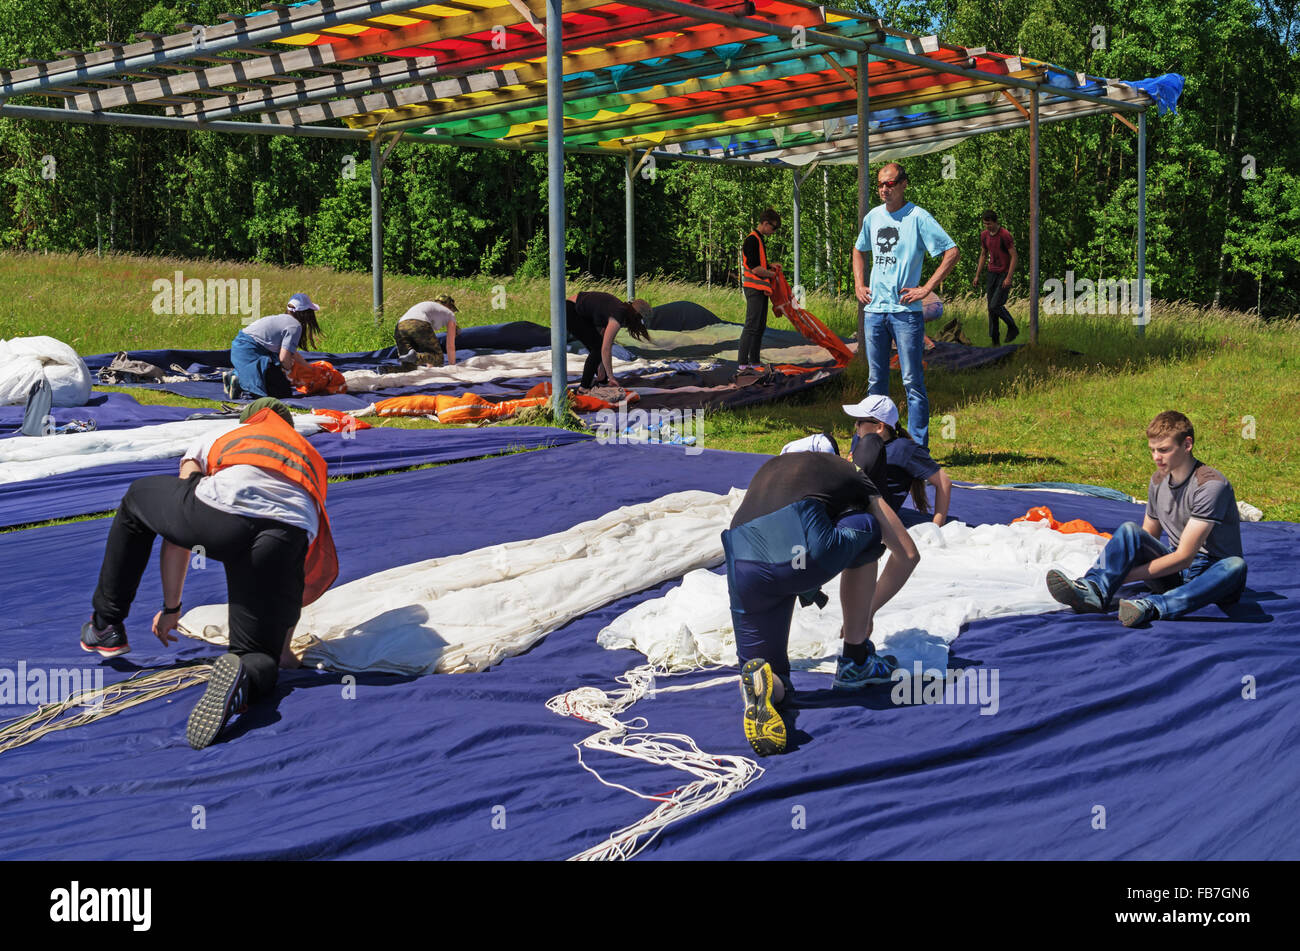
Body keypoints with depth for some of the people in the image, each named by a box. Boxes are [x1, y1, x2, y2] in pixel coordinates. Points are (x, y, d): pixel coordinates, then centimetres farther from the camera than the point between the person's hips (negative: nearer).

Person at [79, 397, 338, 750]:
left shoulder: (217, 437, 38)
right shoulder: (312, 459, 41)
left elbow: (177, 525, 36)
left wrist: (171, 608, 45)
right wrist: (282, 648, 45)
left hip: (222, 509, -1)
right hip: (291, 537, 1)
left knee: (139, 495, 33)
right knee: (261, 659, 13)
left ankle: (105, 626, 37)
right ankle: (242, 675, -25)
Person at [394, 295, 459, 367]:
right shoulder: (450, 315, 28)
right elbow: (451, 347, 28)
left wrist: (429, 367, 51)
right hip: (420, 327, -5)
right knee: (437, 359, 9)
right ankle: (415, 357, -23)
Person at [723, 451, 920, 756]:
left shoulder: (769, 468, 39)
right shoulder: (847, 471, 30)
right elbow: (907, 554, 33)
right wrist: (868, 611, 46)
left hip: (742, 569, 3)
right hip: (808, 550, -3)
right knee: (867, 529, 33)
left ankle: (760, 681, -18)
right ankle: (855, 663, 34)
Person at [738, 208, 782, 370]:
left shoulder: (759, 240, 18)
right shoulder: (752, 240, -14)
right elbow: (755, 268, -20)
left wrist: (770, 264, 10)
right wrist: (771, 274, -5)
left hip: (762, 289, 10)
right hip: (754, 288, -10)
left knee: (760, 327, 12)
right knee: (751, 326, -12)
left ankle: (755, 362, 16)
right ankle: (742, 363, -12)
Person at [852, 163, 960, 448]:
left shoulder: (918, 217, -7)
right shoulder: (873, 217, 12)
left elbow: (952, 252, -10)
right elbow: (859, 250, 31)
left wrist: (926, 289, -13)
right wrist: (859, 285, 16)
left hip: (906, 310, -6)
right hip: (874, 310, 6)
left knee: (912, 382, -6)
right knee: (876, 382, 12)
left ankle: (919, 447, -3)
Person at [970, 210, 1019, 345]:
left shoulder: (1005, 235, -14)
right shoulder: (984, 235, 6)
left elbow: (1014, 257, -13)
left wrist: (1009, 278, -19)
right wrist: (977, 275, 14)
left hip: (1004, 275, -6)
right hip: (992, 273, 6)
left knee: (995, 306, -16)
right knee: (991, 308, 4)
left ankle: (1013, 328, 7)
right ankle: (995, 340, 9)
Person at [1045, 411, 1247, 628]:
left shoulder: (1211, 484, -18)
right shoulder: (1159, 480, 6)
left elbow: (1184, 556, -22)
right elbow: (1146, 539, 16)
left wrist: (1125, 575, -23)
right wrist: (1108, 574, -3)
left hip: (1213, 578, -5)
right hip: (1176, 572, 5)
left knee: (1235, 566, -40)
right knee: (1129, 530, -19)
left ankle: (1153, 606, -56)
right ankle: (1094, 590, -45)